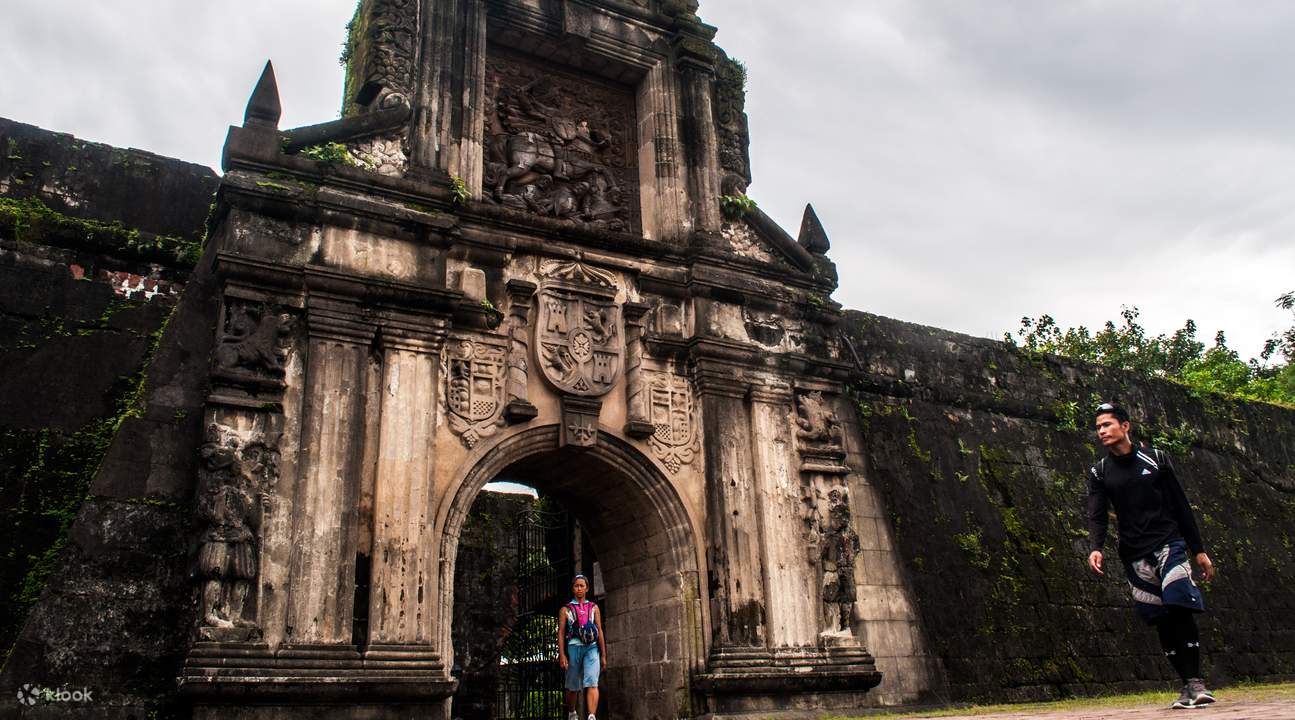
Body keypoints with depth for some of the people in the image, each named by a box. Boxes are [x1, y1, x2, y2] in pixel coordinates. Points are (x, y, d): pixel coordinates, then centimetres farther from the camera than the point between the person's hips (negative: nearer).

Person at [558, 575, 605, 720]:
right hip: (573, 648, 0)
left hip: (591, 648, 0)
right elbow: (561, 633, 5)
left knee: (592, 683, -17)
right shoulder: (565, 609, 11)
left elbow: (600, 631, 11)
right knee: (573, 686, 10)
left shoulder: (594, 608, 14)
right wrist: (562, 655, -6)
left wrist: (603, 655, 6)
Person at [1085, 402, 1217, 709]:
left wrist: (1199, 550, 5)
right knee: (1161, 621, 1)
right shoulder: (1099, 472, 7)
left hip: (1169, 544, -2)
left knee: (1180, 608, -17)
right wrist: (1095, 548, -23)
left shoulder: (1156, 459, 5)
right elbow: (1097, 516, -4)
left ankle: (1195, 682, -12)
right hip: (1134, 556, 2)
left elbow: (1181, 506, 8)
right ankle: (1187, 685, 9)